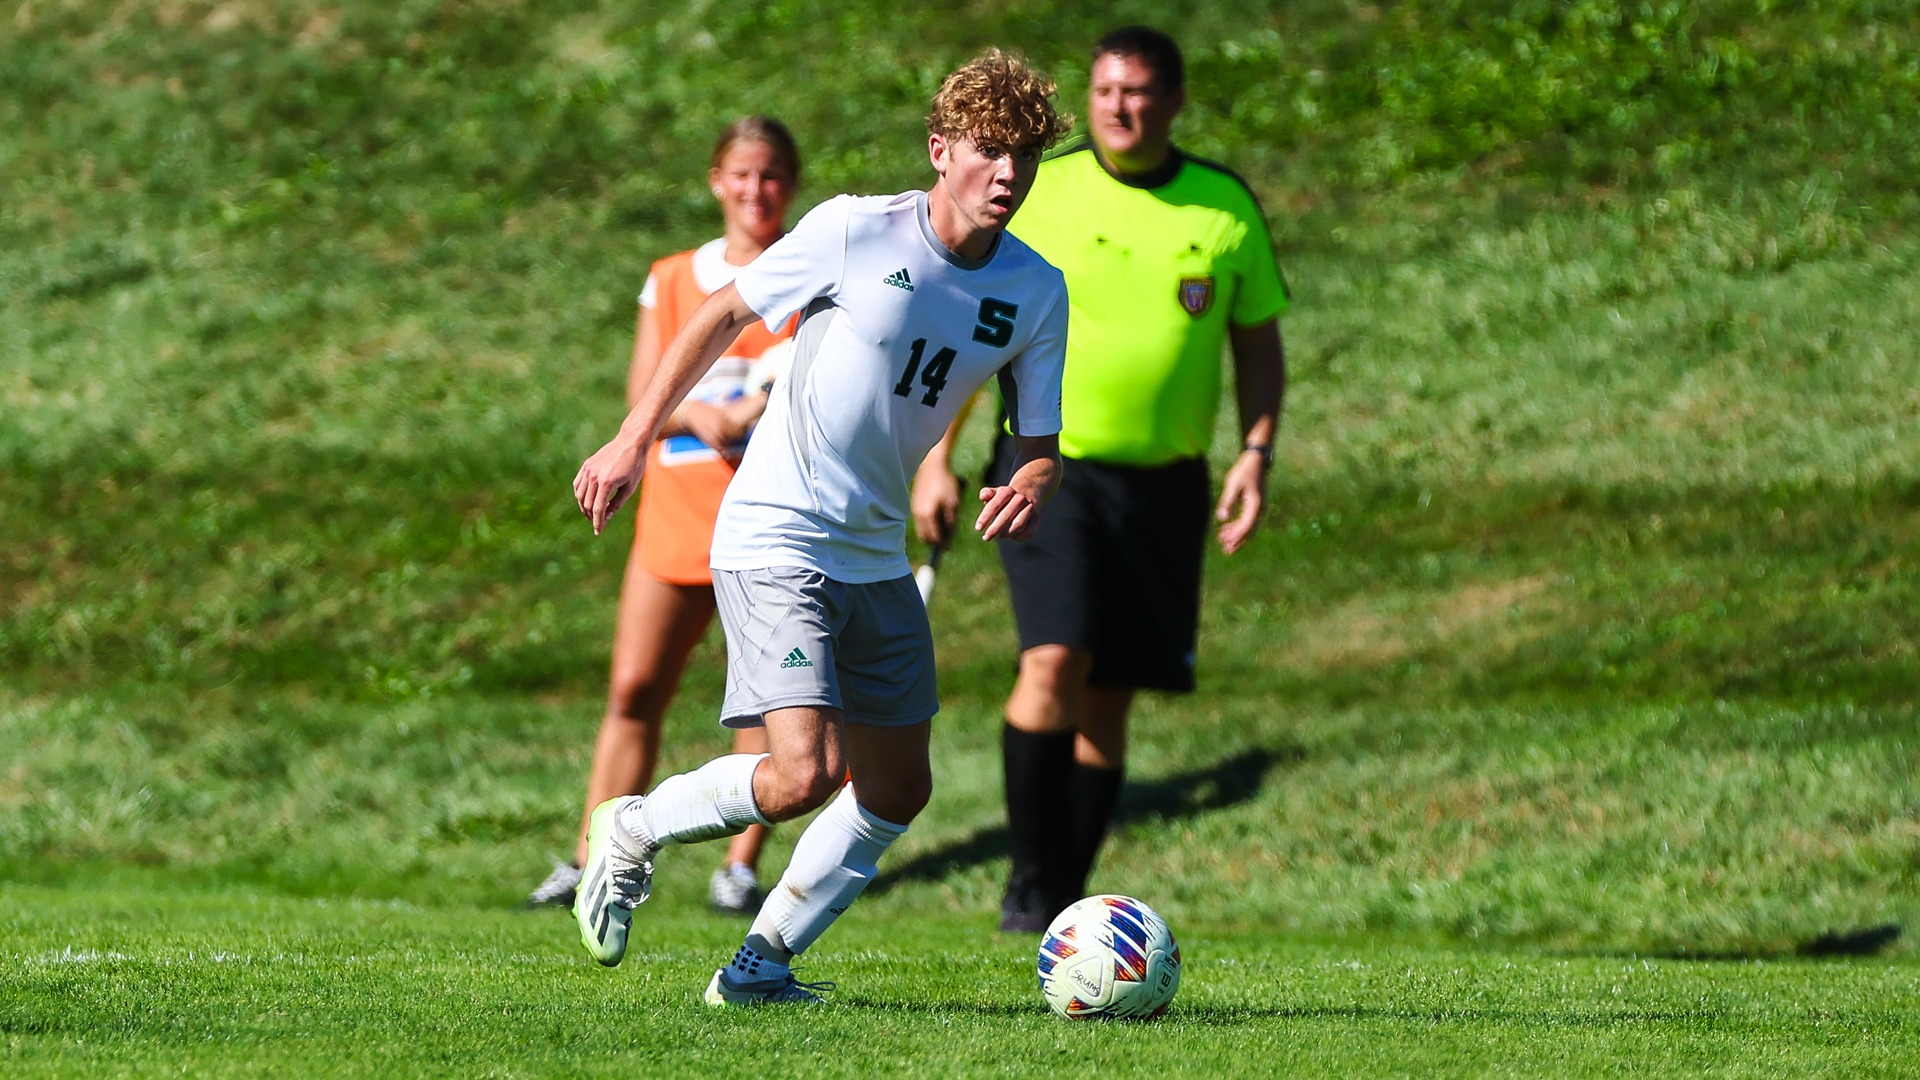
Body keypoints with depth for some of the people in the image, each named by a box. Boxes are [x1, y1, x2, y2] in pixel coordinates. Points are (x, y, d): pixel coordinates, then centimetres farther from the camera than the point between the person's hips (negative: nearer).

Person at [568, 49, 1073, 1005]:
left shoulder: (1036, 292, -1)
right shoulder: (854, 231, -14)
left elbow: (1039, 443, 5)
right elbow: (724, 314, -2)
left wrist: (1029, 484, -20)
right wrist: (633, 439, -4)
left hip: (876, 558, 7)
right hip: (773, 538, -7)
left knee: (898, 790, 8)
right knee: (807, 773, -20)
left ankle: (762, 963, 22)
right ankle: (633, 832, 6)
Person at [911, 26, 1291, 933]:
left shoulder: (1227, 207, 4)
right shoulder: (1035, 191, -2)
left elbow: (1259, 344, 12)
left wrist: (1256, 454, -2)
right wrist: (934, 461, -3)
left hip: (1165, 484, 3)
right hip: (1049, 465, -3)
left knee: (1107, 698, 6)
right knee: (1055, 661, -20)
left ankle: (1065, 902, 15)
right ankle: (1031, 886, -12)